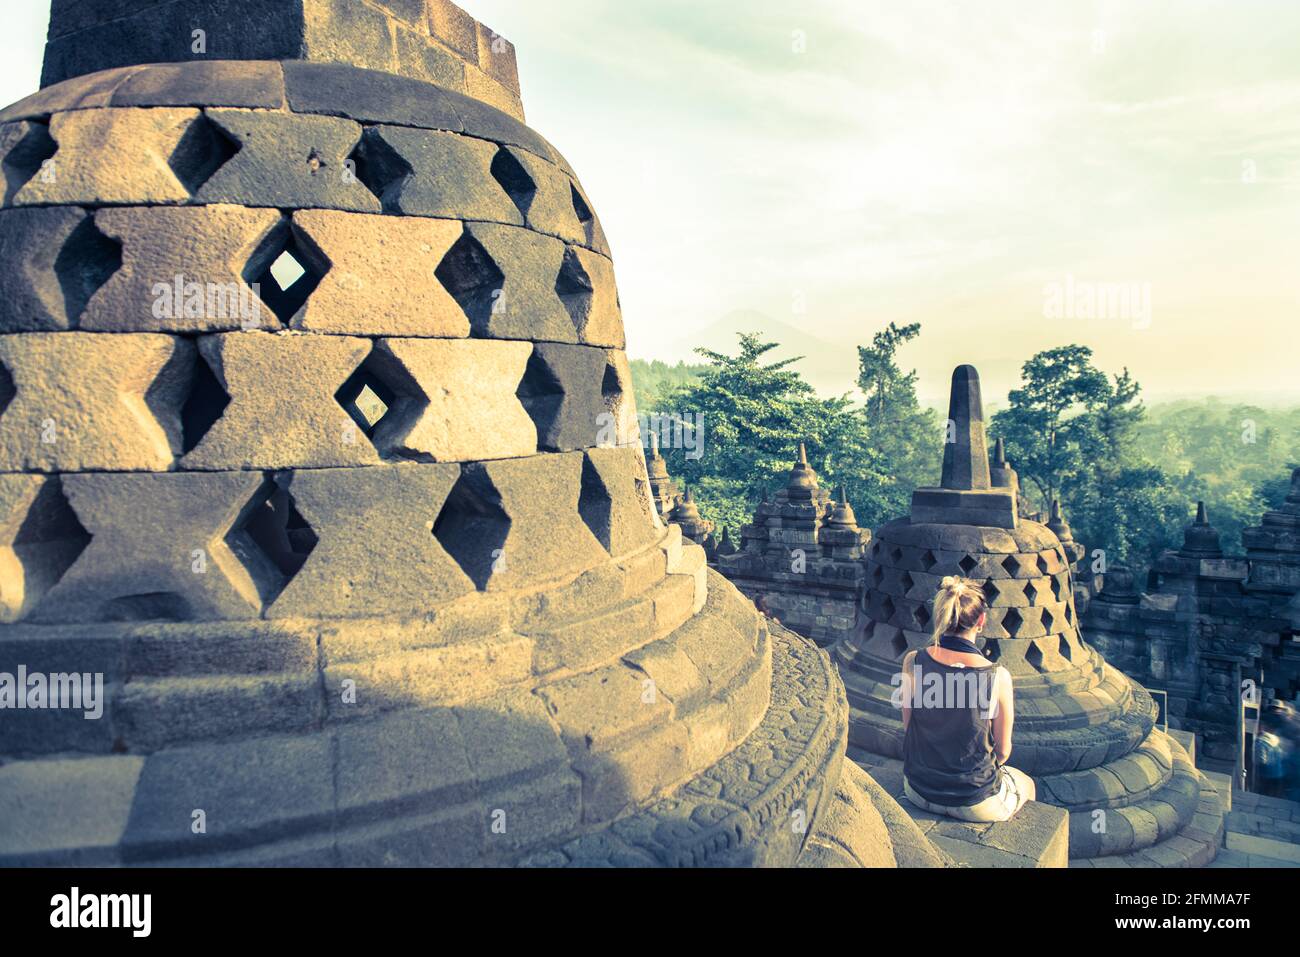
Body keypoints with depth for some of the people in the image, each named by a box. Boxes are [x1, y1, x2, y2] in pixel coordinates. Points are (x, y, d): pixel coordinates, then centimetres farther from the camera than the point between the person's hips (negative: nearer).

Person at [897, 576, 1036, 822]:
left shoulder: (912, 661, -15)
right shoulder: (998, 676, -22)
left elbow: (908, 726, 0)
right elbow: (1003, 751, -8)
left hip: (918, 791, 4)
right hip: (975, 804, -3)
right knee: (1027, 785, 32)